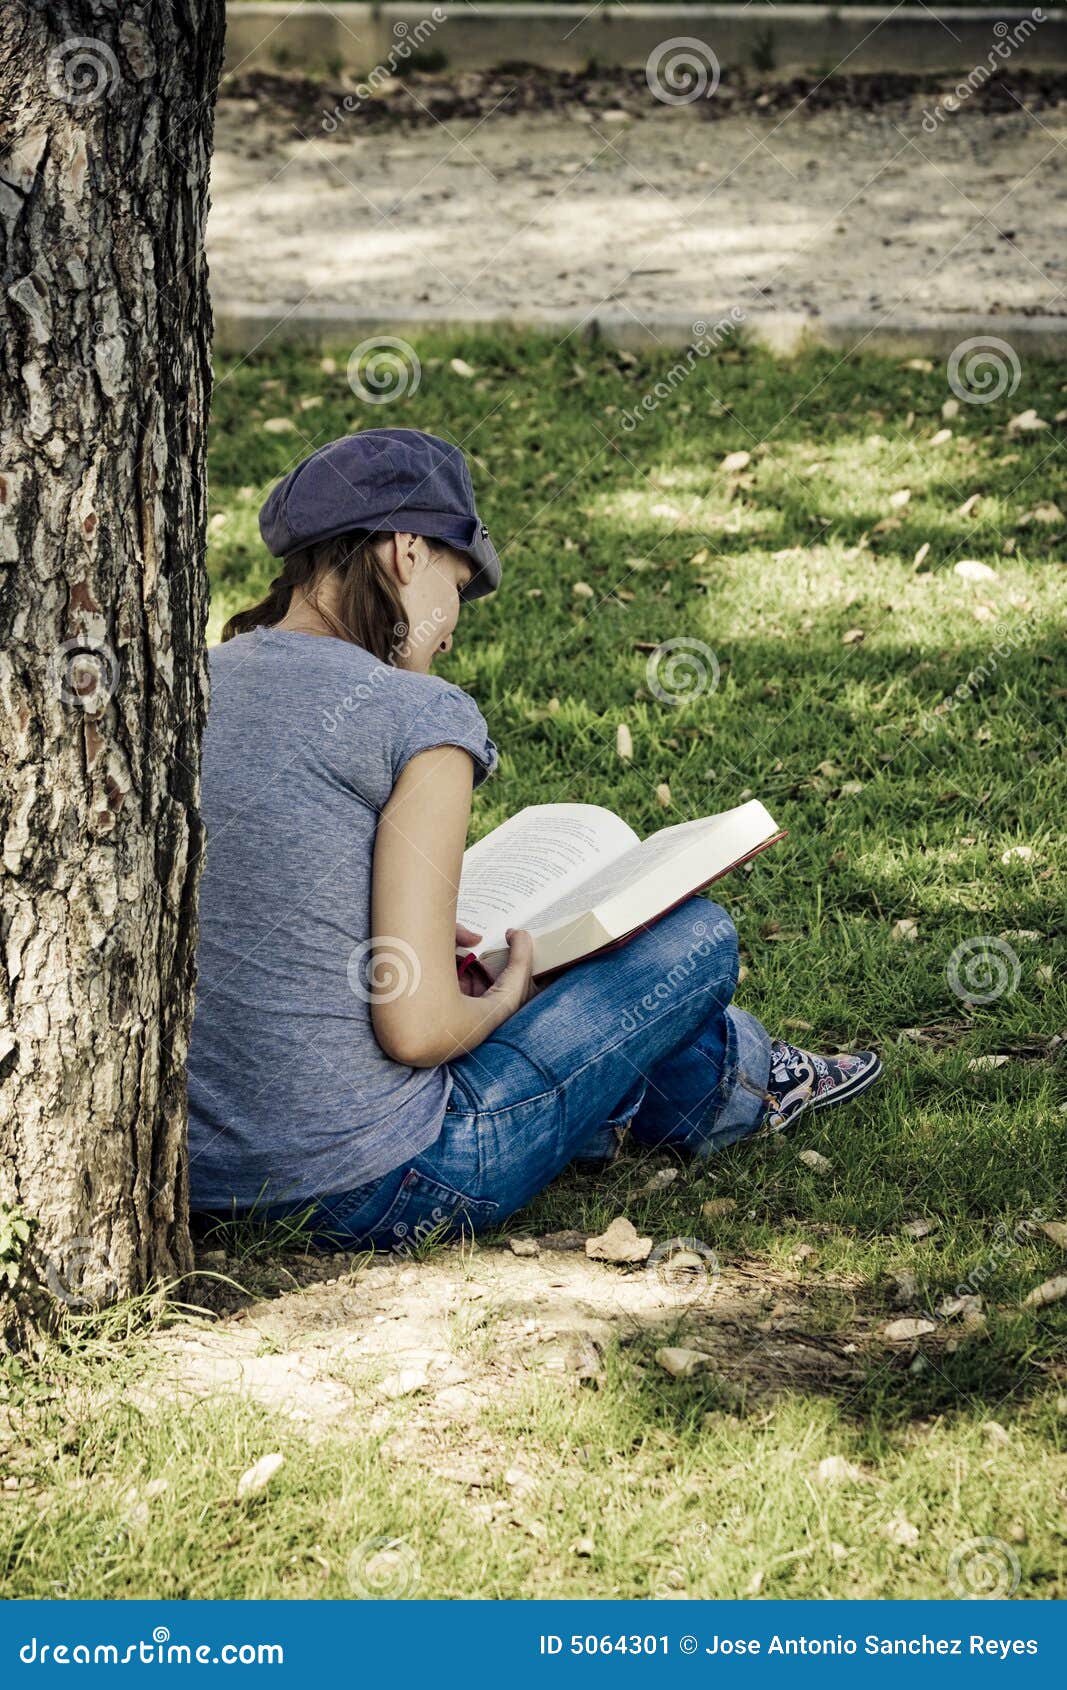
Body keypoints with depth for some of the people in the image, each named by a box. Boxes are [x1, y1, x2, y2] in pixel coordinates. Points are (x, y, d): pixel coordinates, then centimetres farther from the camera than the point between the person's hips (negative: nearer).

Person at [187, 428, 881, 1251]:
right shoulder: (420, 718, -15)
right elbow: (417, 1028, -19)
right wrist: (501, 1001, 3)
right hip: (367, 1192, -7)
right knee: (698, 935, 13)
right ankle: (738, 1079, 42)